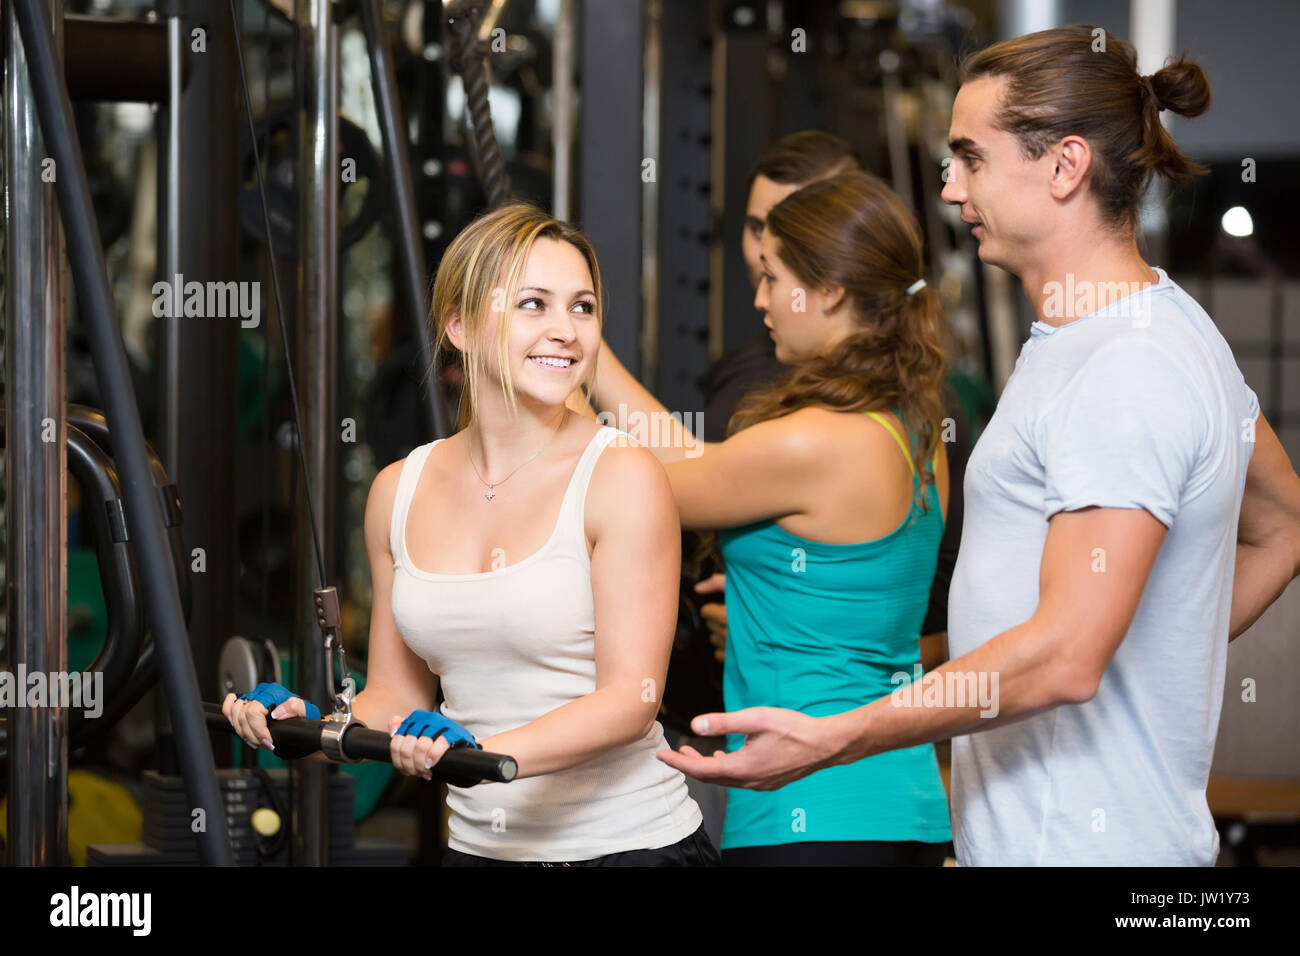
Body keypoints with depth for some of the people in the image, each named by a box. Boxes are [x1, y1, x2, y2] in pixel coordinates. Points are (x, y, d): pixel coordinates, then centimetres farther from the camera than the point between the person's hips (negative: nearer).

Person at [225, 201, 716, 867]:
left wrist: (485, 752, -28)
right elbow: (399, 692, 12)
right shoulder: (398, 492, 5)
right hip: (476, 844, 4)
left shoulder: (623, 476, -9)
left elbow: (630, 699, -15)